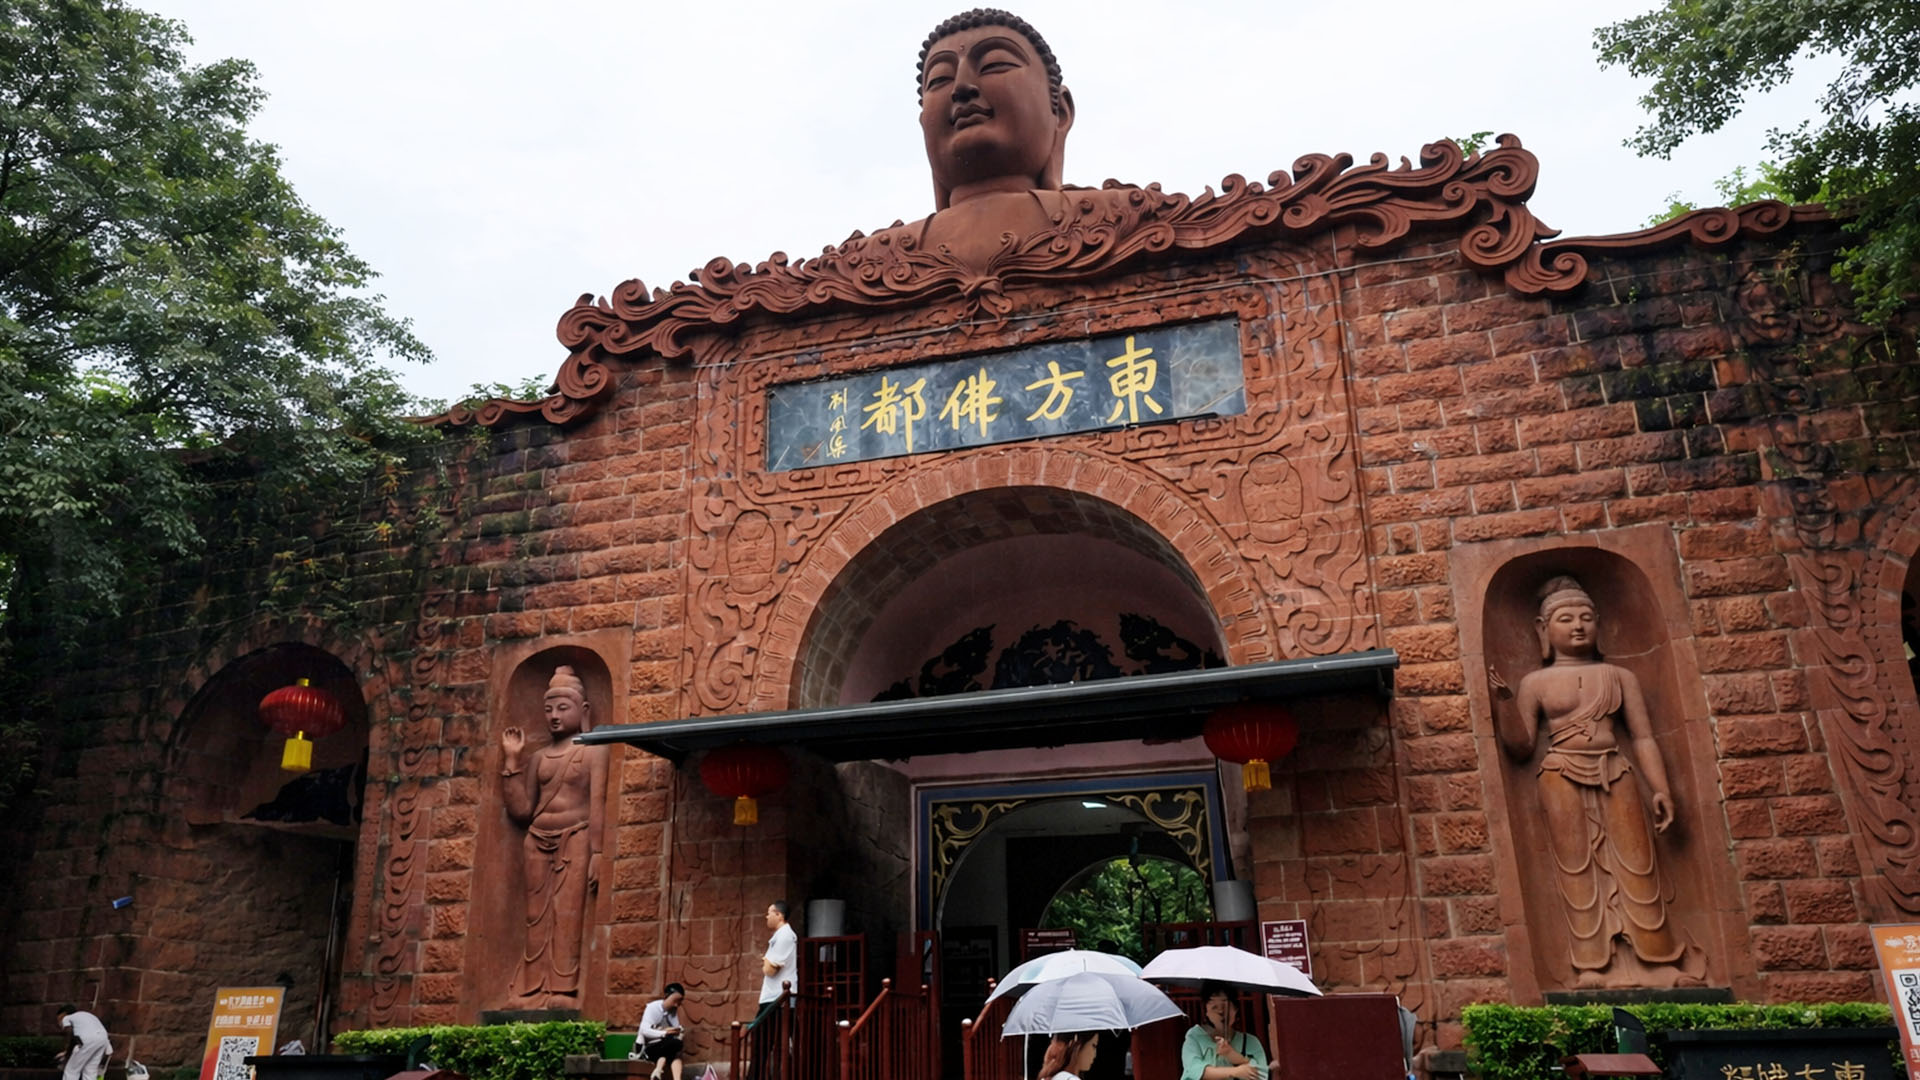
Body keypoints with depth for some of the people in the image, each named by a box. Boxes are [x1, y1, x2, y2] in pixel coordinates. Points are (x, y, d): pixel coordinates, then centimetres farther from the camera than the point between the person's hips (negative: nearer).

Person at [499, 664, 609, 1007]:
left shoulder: (592, 751, 1)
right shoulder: (540, 756, 16)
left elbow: (597, 804, -7)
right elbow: (522, 811, 11)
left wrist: (596, 852, -17)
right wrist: (512, 760, 9)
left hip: (574, 841, -5)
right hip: (538, 843, 5)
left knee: (569, 915, -9)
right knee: (537, 919, 3)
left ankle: (563, 993, -9)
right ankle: (533, 993, 6)